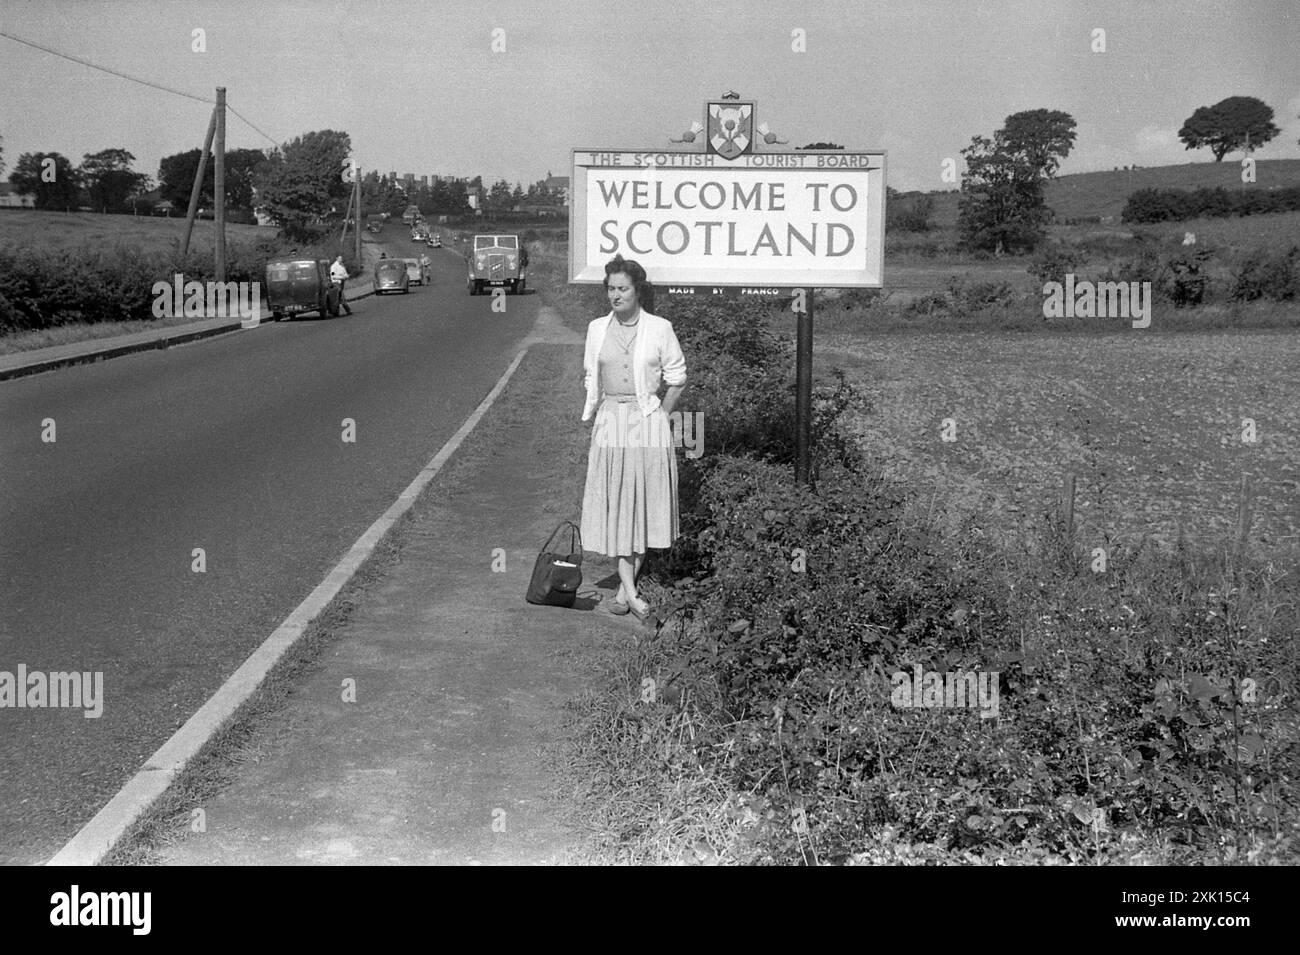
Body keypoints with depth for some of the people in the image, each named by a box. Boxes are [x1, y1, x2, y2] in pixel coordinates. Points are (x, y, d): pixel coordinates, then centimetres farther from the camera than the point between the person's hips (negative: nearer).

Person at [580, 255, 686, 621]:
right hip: (610, 422, 2)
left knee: (644, 502, 2)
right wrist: (595, 416, 8)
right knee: (614, 503, -3)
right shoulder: (597, 329, 6)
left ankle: (625, 586, 13)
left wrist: (659, 415, 3)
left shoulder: (659, 329, -2)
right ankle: (630, 590, -2)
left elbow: (677, 379, 4)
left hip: (648, 422, -2)